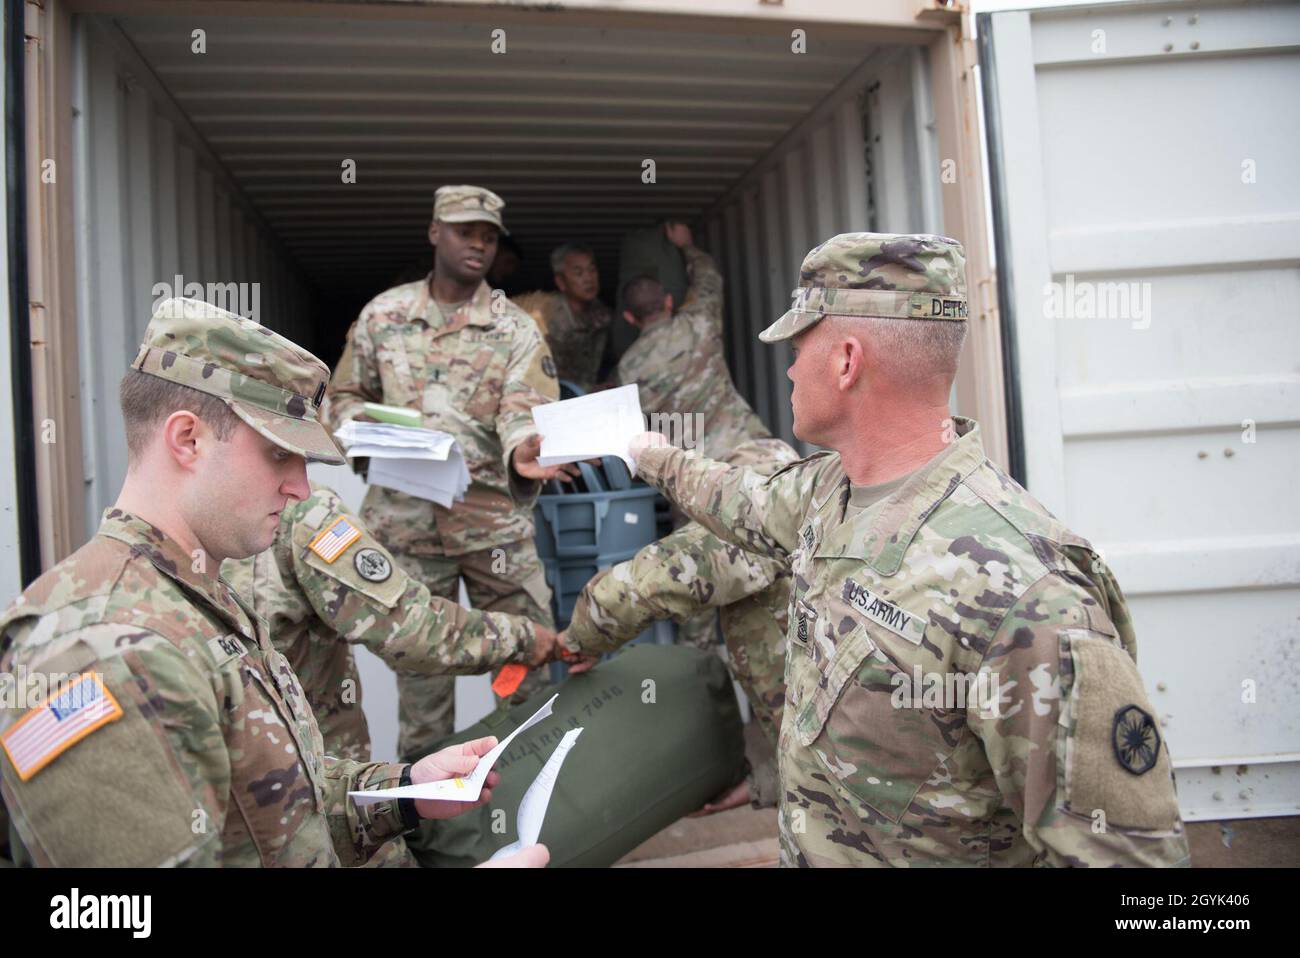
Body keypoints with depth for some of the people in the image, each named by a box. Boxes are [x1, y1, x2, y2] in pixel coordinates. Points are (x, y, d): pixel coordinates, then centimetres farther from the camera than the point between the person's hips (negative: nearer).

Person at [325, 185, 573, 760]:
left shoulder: (516, 329, 1)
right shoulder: (382, 314, 6)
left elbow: (525, 409, -13)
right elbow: (344, 396, 14)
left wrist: (524, 455, -36)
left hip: (496, 518, 0)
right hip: (406, 519, 1)